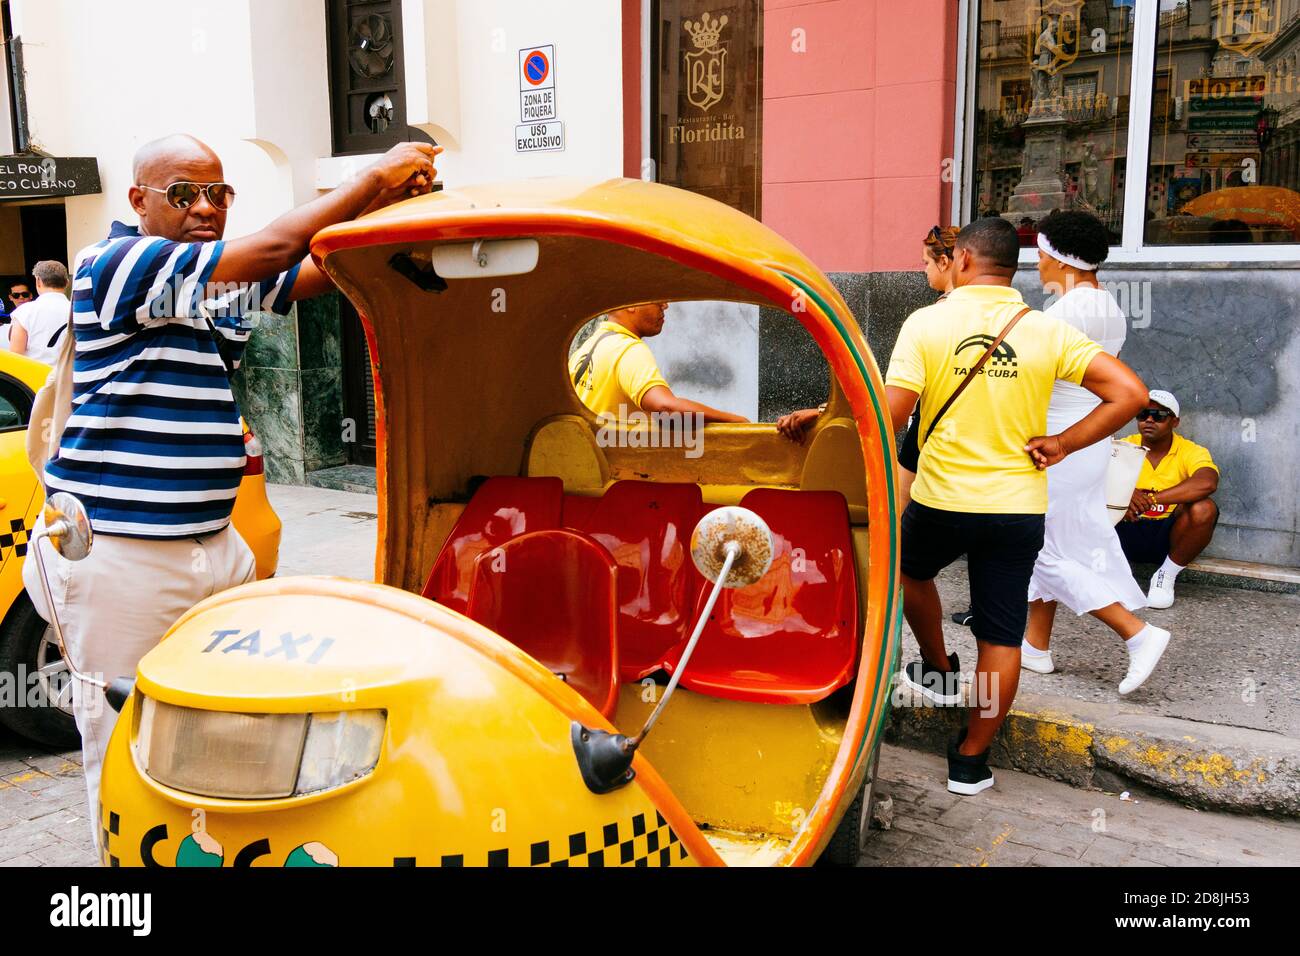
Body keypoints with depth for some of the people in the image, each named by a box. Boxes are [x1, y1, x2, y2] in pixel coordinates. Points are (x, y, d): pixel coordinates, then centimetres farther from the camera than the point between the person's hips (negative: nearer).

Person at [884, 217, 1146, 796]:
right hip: (1018, 507, 2)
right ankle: (971, 760, 20)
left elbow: (889, 417, -17)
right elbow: (1130, 392, -8)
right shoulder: (1047, 330, -1)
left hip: (941, 499, -1)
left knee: (912, 571, 32)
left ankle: (940, 671, 43)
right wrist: (1061, 444, -2)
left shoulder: (927, 322, -8)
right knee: (1002, 639, 11)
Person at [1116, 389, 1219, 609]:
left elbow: (1207, 483, -29)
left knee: (1203, 509, -31)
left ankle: (1167, 575, -9)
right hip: (1127, 530, 0)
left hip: (1168, 535, 0)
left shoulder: (1191, 452, -7)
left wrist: (1152, 499, -35)